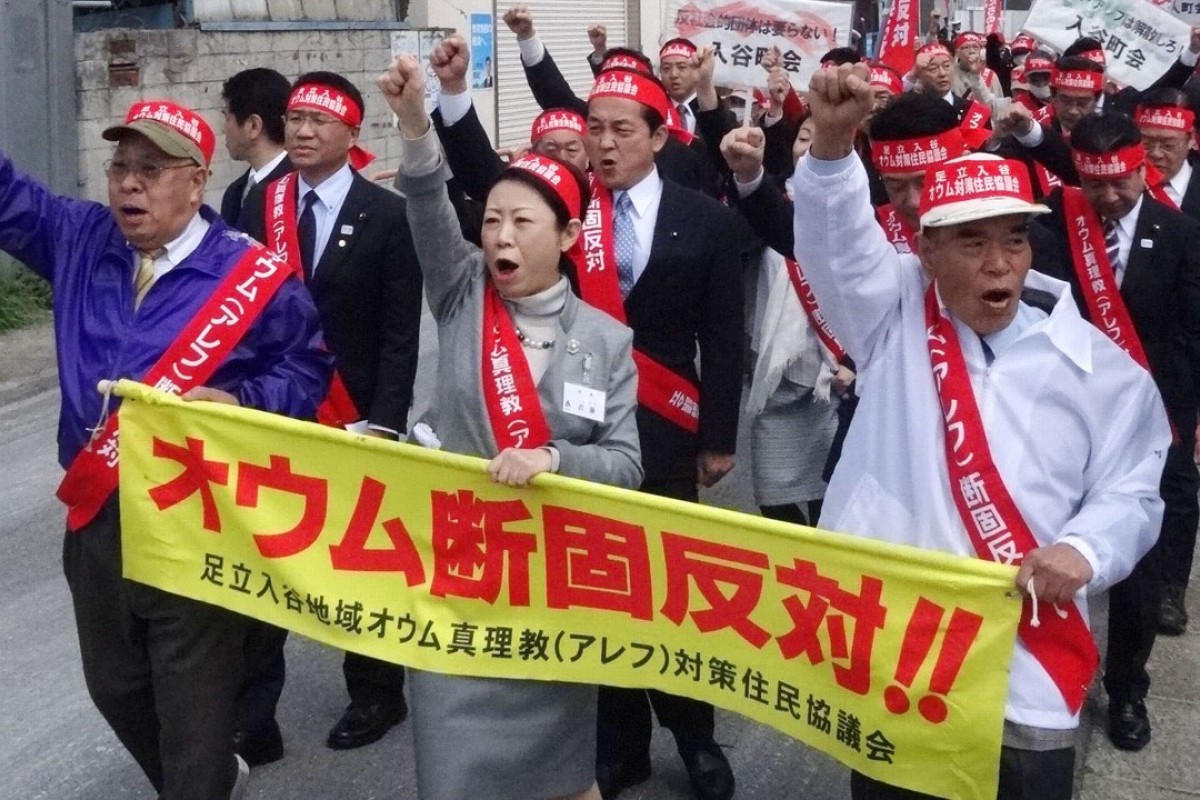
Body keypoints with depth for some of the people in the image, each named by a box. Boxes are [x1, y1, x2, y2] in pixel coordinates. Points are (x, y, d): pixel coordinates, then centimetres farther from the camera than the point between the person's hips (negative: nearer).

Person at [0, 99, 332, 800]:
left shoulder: (252, 273, -9)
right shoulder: (81, 240, 4)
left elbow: (307, 369, -3)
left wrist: (240, 404, -20)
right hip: (96, 518, 7)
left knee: (194, 714, 4)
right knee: (115, 688, 24)